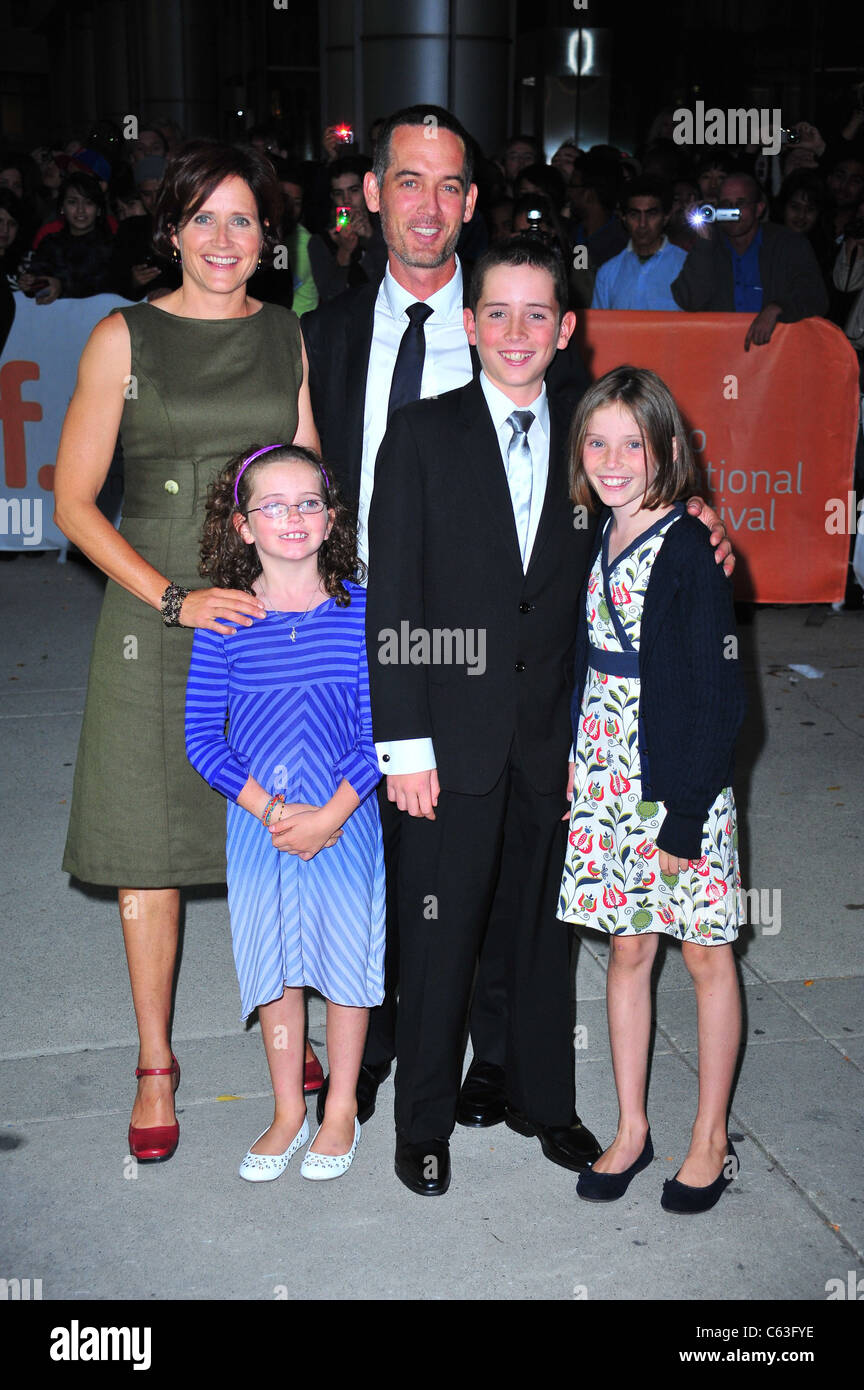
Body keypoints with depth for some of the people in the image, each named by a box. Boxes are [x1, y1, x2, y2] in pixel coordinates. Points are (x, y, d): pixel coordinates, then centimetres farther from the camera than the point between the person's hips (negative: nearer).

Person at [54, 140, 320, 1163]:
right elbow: (73, 502, -5)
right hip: (155, 607, -2)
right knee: (149, 834, 3)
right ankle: (155, 1066, 19)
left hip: (276, 603, 3)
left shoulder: (290, 335, 8)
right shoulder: (125, 338, -2)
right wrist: (175, 599, -14)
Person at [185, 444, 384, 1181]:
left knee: (346, 959, 10)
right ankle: (288, 1113, 32)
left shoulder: (360, 609, -6)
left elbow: (378, 729, -7)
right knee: (274, 963, 13)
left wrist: (330, 814, -16)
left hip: (347, 822, -1)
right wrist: (271, 810, -14)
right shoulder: (224, 620, -4)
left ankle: (342, 1110, 31)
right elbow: (203, 737, -5)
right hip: (257, 824, 1)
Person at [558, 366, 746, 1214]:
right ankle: (631, 1129, 28)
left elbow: (719, 699, -15)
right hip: (607, 782, 6)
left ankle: (711, 1140, 24)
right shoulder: (594, 540, 5)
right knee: (628, 948, 14)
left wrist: (685, 818, -16)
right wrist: (576, 776, 7)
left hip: (682, 789, -5)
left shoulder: (692, 552, -14)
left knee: (705, 953, 9)